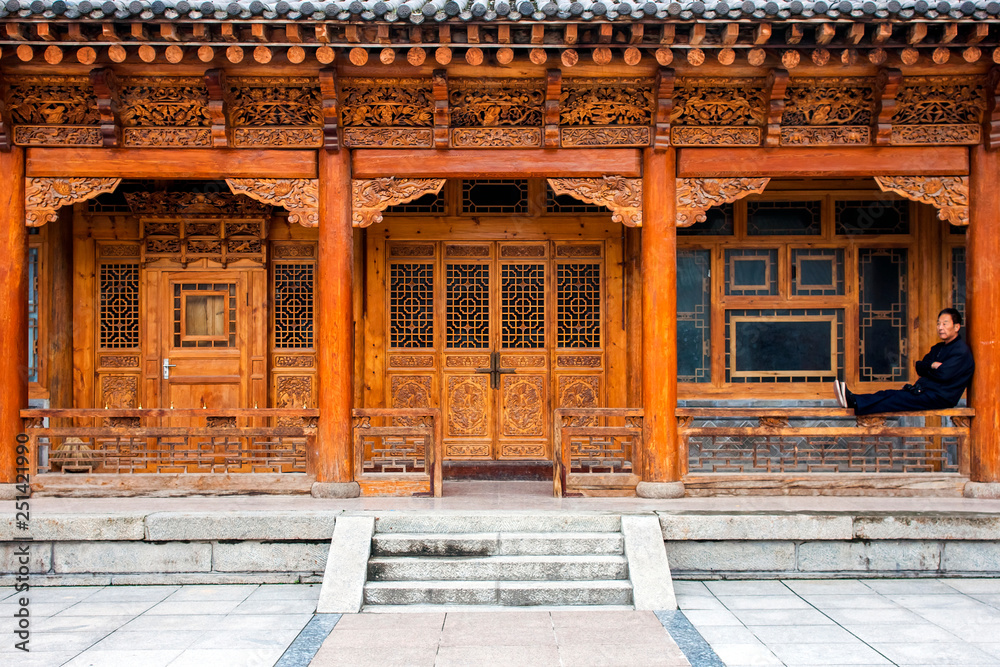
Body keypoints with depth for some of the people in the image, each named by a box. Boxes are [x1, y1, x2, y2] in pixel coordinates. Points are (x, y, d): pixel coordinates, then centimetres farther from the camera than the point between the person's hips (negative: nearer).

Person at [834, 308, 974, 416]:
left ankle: (855, 404, -42)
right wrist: (932, 365, -8)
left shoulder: (961, 351, -5)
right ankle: (851, 399, -35)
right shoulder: (938, 348, 25)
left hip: (940, 398, -8)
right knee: (889, 394, -15)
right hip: (923, 390, 8)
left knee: (898, 399, -26)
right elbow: (919, 368, 14)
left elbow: (944, 374, -17)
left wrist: (927, 368, 3)